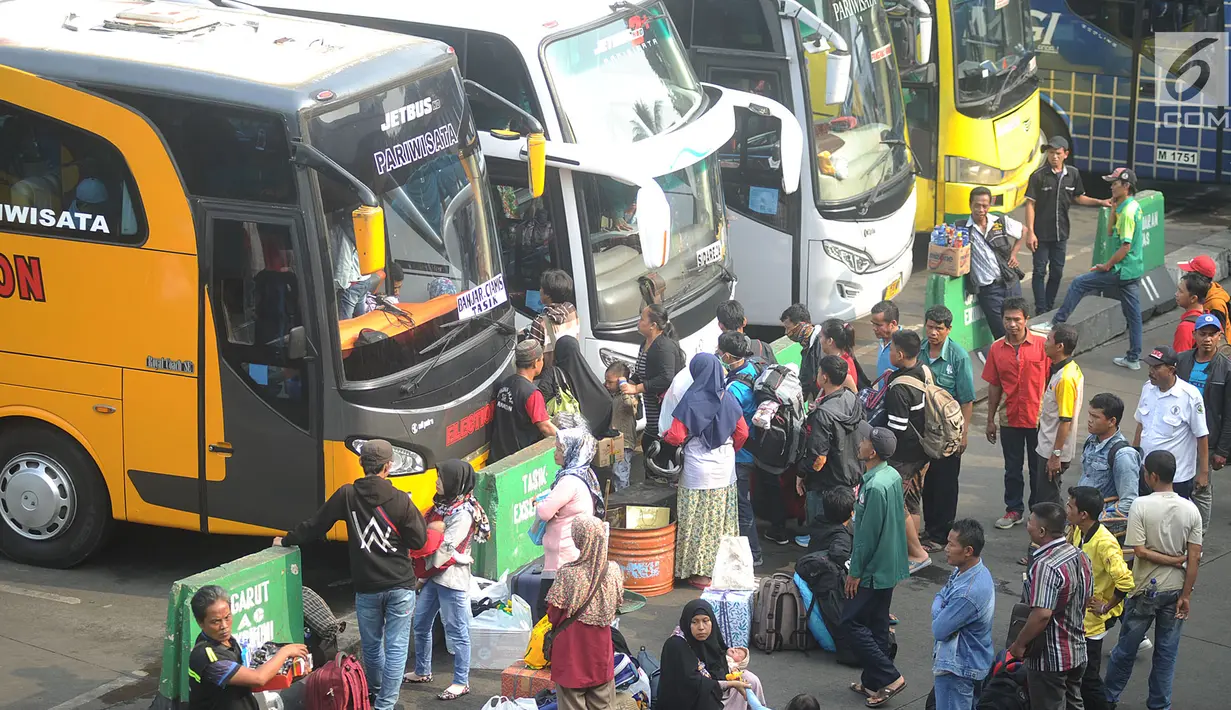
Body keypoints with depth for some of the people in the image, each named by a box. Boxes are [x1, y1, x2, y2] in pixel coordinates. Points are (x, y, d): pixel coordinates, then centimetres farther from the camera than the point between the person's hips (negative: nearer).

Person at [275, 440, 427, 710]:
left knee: (371, 644, 20)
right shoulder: (400, 500, -11)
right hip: (400, 586, -2)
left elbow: (315, 525, 3)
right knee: (396, 647, 3)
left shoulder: (347, 495, -6)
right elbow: (419, 540, -5)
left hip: (367, 588, 2)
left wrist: (287, 540, 17)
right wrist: (415, 515, 11)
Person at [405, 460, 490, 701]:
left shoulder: (463, 513, -17)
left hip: (452, 579, -10)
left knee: (457, 631, -2)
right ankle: (422, 672, 33)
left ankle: (461, 683, 5)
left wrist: (423, 570, -9)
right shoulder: (443, 504, 10)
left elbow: (445, 548, -18)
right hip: (433, 575, 10)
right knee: (421, 624, 18)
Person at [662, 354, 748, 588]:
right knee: (723, 521, 14)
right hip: (726, 470, 5)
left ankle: (701, 573, 6)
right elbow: (742, 433, 7)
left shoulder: (691, 400, -14)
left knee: (699, 522, 3)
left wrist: (665, 436, 8)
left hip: (699, 472, -5)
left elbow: (677, 437, -14)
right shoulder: (728, 400, 0)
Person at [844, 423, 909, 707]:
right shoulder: (892, 475, 3)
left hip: (874, 568, -10)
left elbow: (867, 535, -22)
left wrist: (855, 572, -14)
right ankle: (873, 683, 25)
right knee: (877, 623, 16)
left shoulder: (875, 486, -27)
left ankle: (889, 677, 0)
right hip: (889, 564, 10)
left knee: (851, 622, 0)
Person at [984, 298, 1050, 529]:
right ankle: (1014, 509, 26)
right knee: (1012, 468, 13)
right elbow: (994, 386, 6)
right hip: (1010, 419, 2)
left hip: (1038, 418, -2)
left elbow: (1050, 381, -5)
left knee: (1038, 467, 11)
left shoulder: (1042, 345, -9)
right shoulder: (997, 349, -1)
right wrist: (990, 420, 7)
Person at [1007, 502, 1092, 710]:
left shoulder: (1045, 566, -27)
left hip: (1049, 660, -8)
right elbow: (1088, 598, 13)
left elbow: (1041, 615, -32)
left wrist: (1019, 644, -20)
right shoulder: (1080, 556, 1)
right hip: (1077, 652, 8)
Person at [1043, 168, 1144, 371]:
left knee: (1079, 284, -2)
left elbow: (1125, 247, -23)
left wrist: (1106, 266, -14)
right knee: (1133, 314, 12)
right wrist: (1114, 207, 8)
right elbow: (1111, 232, 19)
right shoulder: (1132, 206, 11)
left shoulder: (1128, 211, -20)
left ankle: (1056, 324, 2)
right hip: (1133, 270, 10)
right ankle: (1133, 358, 17)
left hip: (1123, 270, -10)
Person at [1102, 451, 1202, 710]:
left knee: (1126, 647, 13)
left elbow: (1140, 551, -20)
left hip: (1146, 590, -2)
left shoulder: (1141, 506, -16)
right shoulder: (1190, 509, -6)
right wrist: (1185, 595, -3)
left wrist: (1171, 560, -8)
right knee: (1167, 651, 12)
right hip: (1175, 589, 2)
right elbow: (1194, 558, -7)